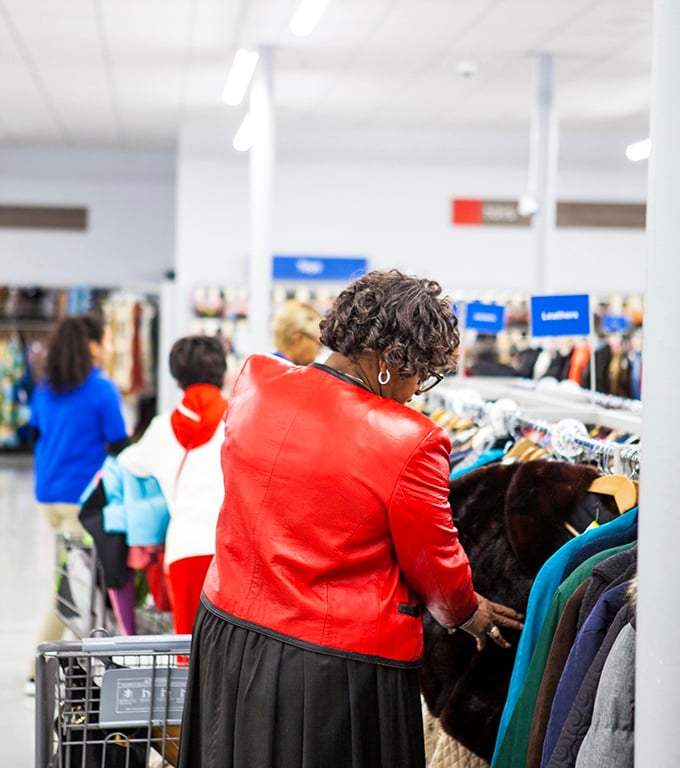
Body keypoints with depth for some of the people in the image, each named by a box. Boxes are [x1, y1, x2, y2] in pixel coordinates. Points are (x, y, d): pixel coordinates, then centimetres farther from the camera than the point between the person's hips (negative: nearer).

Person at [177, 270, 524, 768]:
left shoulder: (254, 383, -4)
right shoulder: (410, 442, -21)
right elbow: (436, 568, -7)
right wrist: (469, 614, 15)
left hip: (227, 641, 6)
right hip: (337, 670, -6)